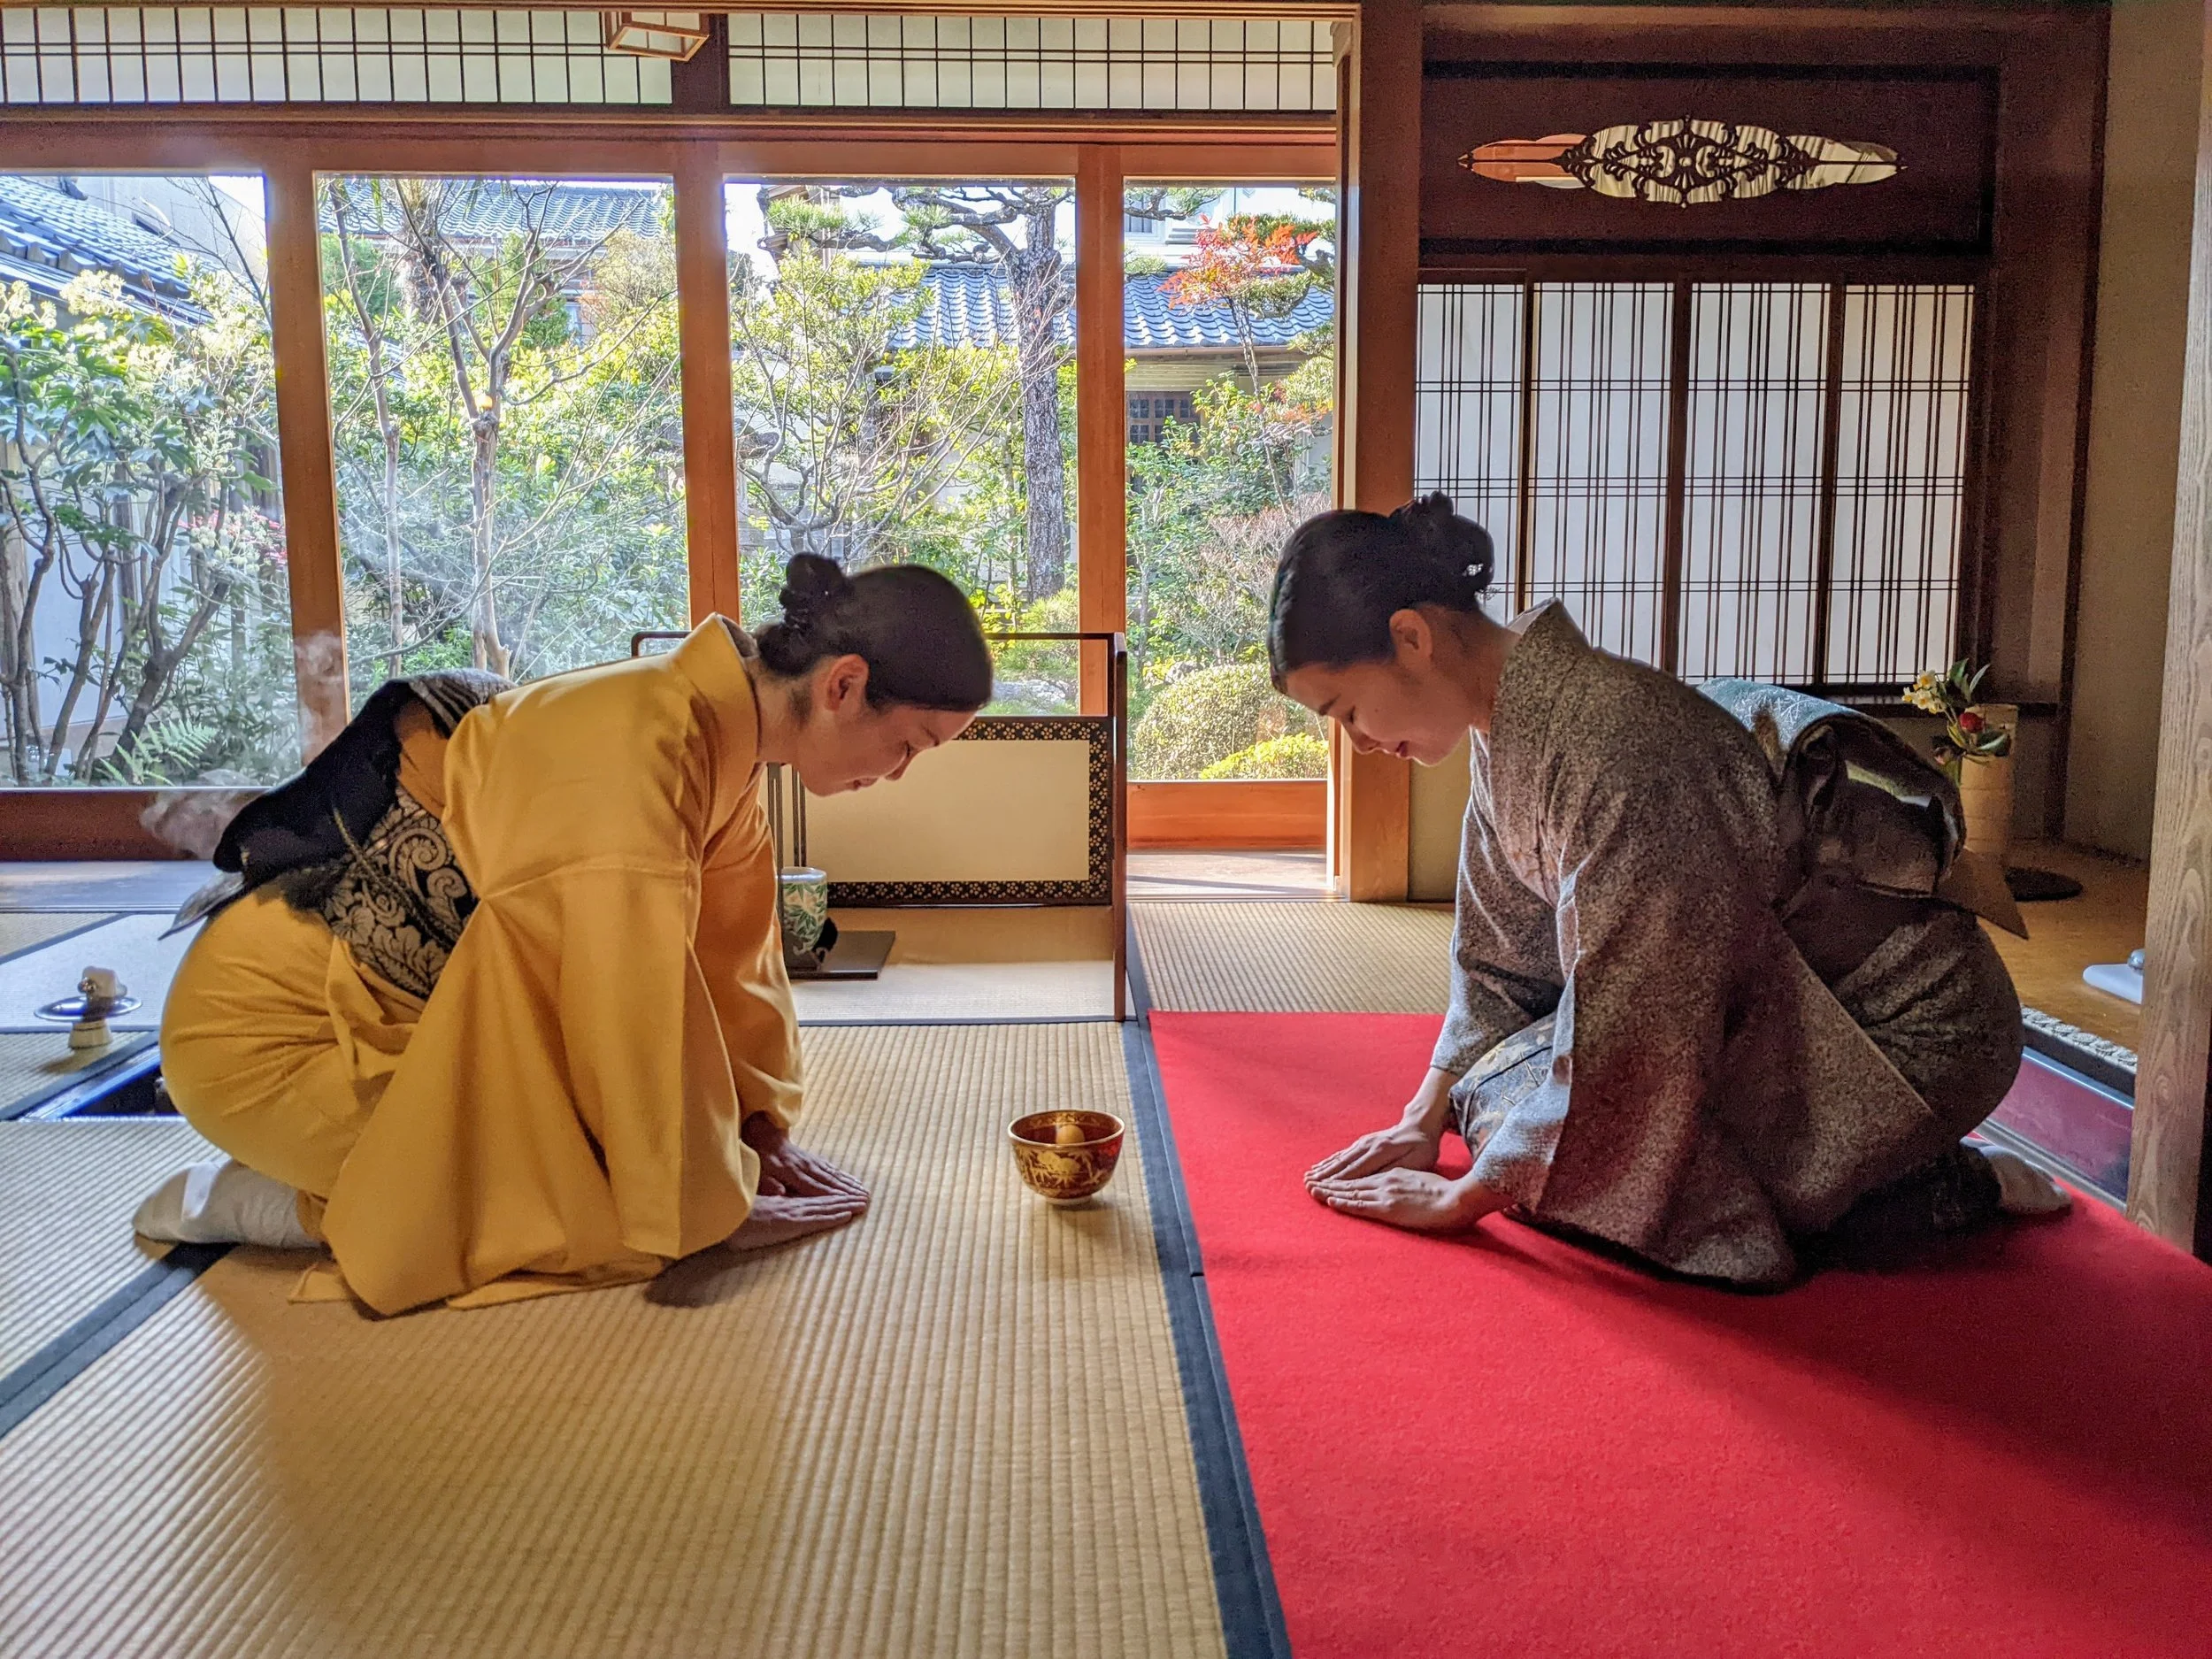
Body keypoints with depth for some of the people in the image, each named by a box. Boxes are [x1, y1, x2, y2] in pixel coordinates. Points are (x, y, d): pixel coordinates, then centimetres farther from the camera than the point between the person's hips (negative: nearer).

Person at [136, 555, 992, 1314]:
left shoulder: (720, 726, -3)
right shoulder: (637, 747, -30)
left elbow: (730, 943, 5)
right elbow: (637, 1006, -27)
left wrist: (761, 1128, 4)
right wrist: (712, 1206, -17)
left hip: (420, 1002, 9)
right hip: (271, 1028, -9)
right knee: (593, 1215, -15)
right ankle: (250, 1200, 0)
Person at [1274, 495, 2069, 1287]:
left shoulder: (1612, 738, -32)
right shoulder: (1510, 722, -4)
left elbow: (1624, 1026, -28)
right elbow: (1499, 953, 7)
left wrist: (1466, 1195, -19)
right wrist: (1425, 1119, 2)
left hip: (1908, 1035, -9)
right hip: (1787, 1006, 9)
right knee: (1506, 1087, 7)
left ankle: (1958, 1191, -1)